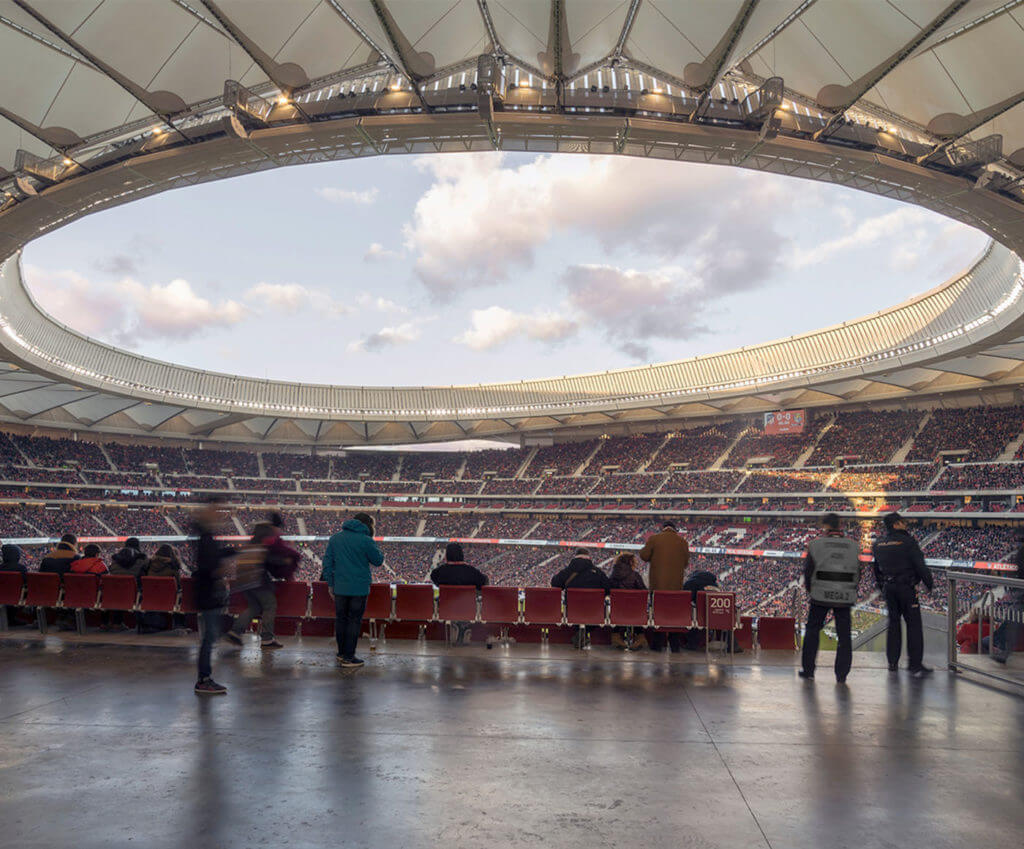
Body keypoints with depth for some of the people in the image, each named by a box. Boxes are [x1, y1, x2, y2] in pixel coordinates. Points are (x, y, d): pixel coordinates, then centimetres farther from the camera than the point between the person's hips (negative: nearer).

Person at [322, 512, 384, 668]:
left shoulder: (335, 539, 8)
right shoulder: (366, 541, -10)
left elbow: (327, 562, 8)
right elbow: (378, 561, -2)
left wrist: (330, 584, 13)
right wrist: (380, 553, 19)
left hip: (339, 587, 5)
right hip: (359, 588, -5)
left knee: (340, 619, 15)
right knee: (354, 621, 2)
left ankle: (341, 653, 25)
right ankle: (348, 657, 4)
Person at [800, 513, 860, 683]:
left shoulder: (816, 544, -5)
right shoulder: (853, 546, 5)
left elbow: (808, 570, -2)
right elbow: (857, 575, 9)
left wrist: (810, 590, 13)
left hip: (821, 596, -2)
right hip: (845, 597, 2)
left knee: (812, 631, 11)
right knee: (844, 636, 8)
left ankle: (808, 670, 15)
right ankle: (842, 674, 9)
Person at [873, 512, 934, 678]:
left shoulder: (878, 545, 8)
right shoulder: (908, 542, -11)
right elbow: (920, 566, -12)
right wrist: (930, 584, 1)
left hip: (888, 588, 6)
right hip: (906, 587, -6)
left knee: (894, 623, 15)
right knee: (914, 624, -2)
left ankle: (893, 662, 18)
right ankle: (916, 665, -3)